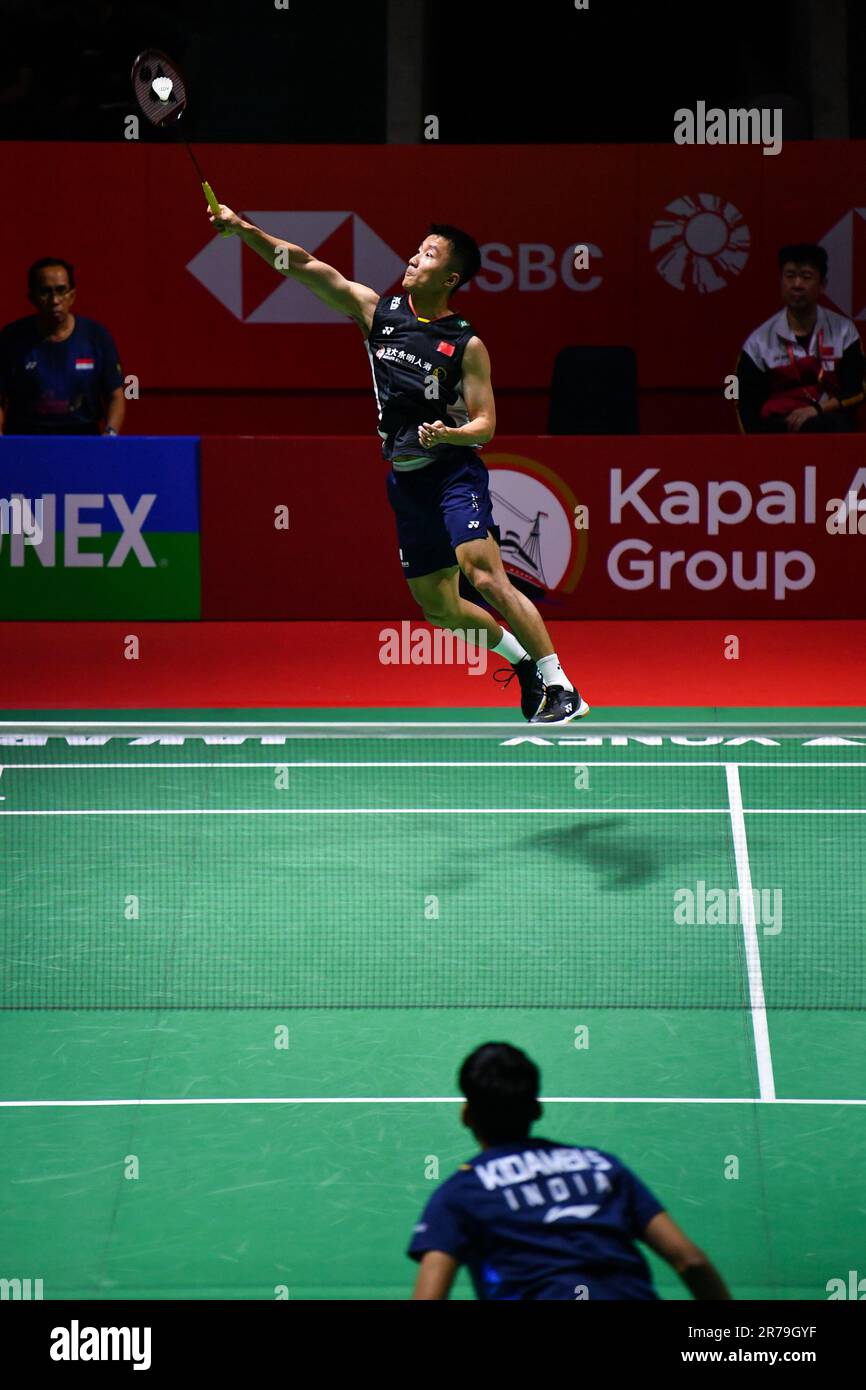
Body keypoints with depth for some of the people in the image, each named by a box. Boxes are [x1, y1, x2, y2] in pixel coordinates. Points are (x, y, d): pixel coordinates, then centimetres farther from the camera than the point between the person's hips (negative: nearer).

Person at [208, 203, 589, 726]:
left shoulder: (466, 344, -6)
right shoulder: (377, 310, 5)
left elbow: (484, 424, -5)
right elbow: (305, 266, 0)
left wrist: (448, 433, -26)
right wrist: (243, 227, -9)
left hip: (454, 471, -5)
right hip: (406, 481, 5)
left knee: (485, 576, -22)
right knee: (438, 607, 8)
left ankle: (561, 689, -19)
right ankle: (523, 661, 31)